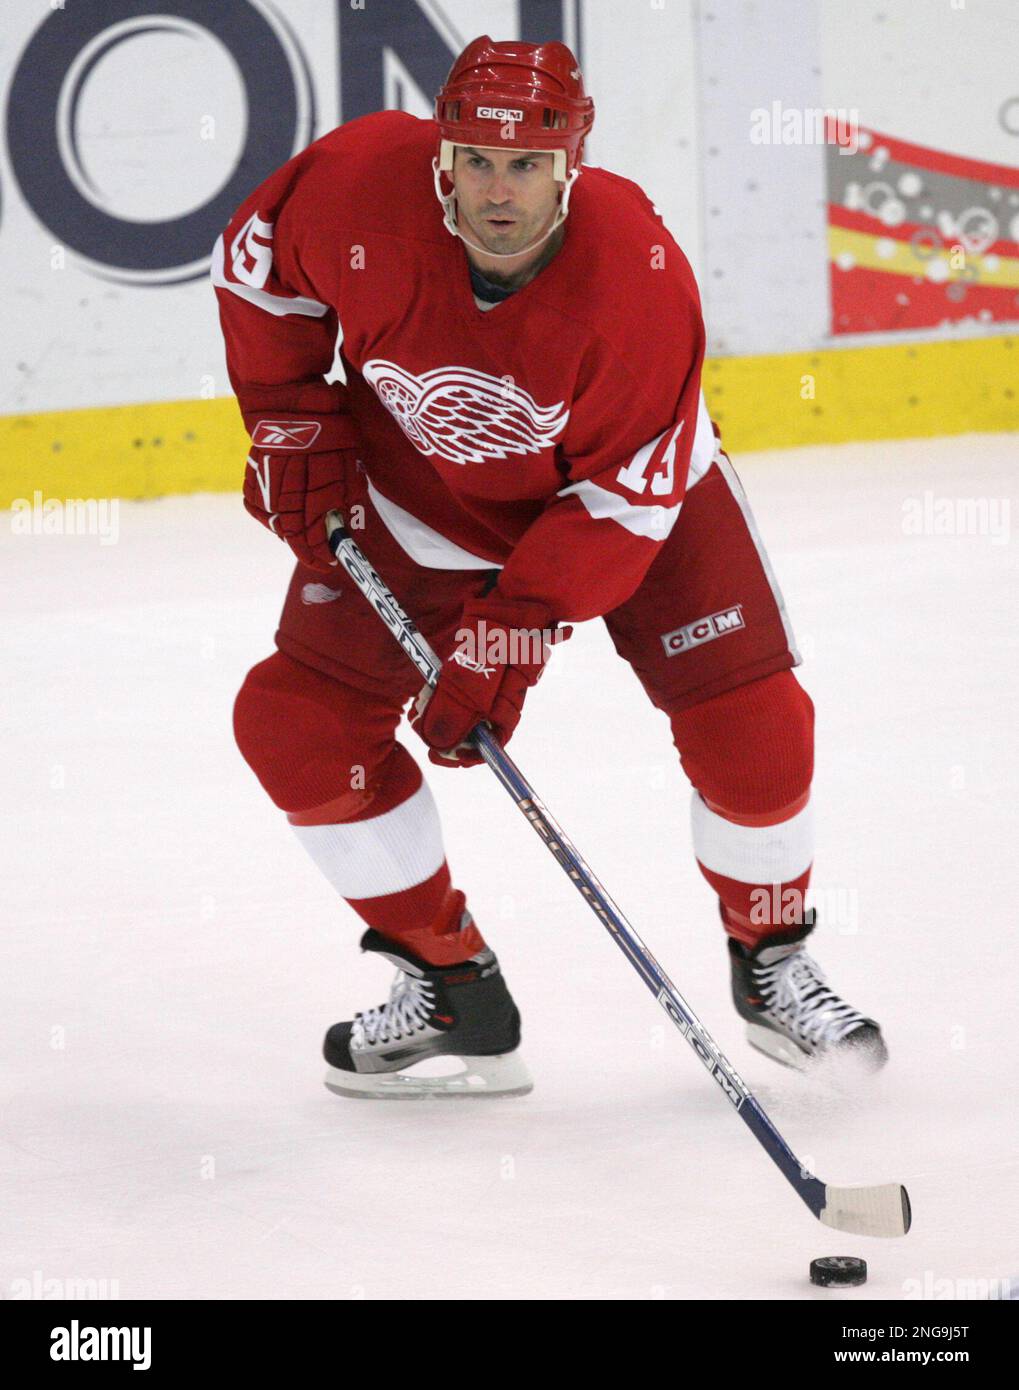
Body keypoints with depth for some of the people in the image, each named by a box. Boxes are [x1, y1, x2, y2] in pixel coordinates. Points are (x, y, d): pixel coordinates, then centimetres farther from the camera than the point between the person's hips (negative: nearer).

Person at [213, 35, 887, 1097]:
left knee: (751, 723, -14)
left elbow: (626, 493, -28)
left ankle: (772, 967, 15)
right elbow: (258, 264, -6)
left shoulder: (639, 274, -34)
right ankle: (452, 992, 6)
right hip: (419, 495, 2)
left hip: (630, 488, -2)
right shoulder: (364, 183, -29)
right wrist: (293, 427, -6)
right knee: (293, 721, -9)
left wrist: (511, 631, -33)